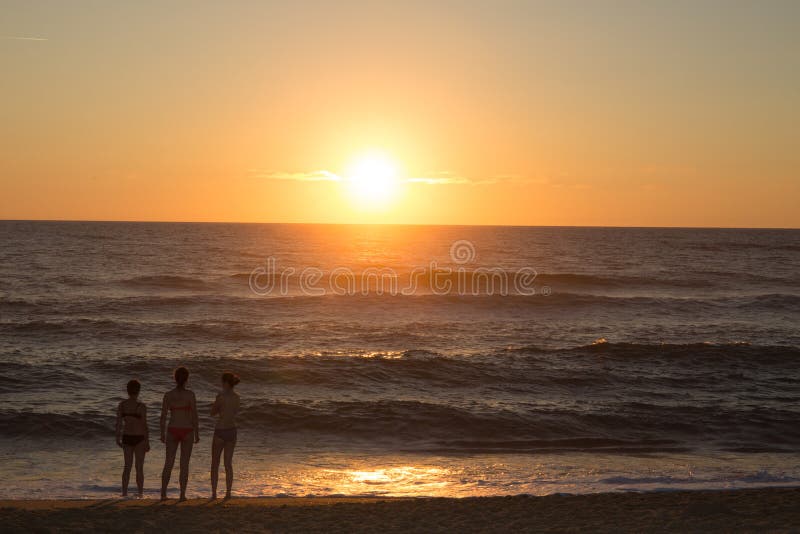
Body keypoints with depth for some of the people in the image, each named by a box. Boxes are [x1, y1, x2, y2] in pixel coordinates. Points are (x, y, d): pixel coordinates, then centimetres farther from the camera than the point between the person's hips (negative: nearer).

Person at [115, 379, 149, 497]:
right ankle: (140, 494, 9)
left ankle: (124, 493, 15)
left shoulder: (121, 405, -4)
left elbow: (118, 423, 1)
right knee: (139, 467, 5)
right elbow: (144, 425, -16)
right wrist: (147, 442, -8)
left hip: (126, 438, 4)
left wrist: (118, 438, 13)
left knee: (127, 466, 16)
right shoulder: (141, 406, -17)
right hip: (139, 439, -4)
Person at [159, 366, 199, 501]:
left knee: (168, 463, 11)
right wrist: (197, 434, -2)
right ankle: (182, 494, 5)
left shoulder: (168, 395, -3)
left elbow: (163, 416, -1)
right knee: (184, 464, 6)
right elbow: (194, 415, -10)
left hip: (172, 431, 2)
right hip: (187, 431, -2)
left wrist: (162, 433, 10)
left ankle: (163, 494, 9)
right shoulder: (190, 394, -11)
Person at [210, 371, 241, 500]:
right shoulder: (236, 397, 3)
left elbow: (213, 412, -5)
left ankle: (214, 493, 5)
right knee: (228, 464, 11)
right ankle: (228, 493, 7)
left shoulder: (221, 396, -18)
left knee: (215, 464, 7)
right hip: (232, 431, 5)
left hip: (220, 431, -5)